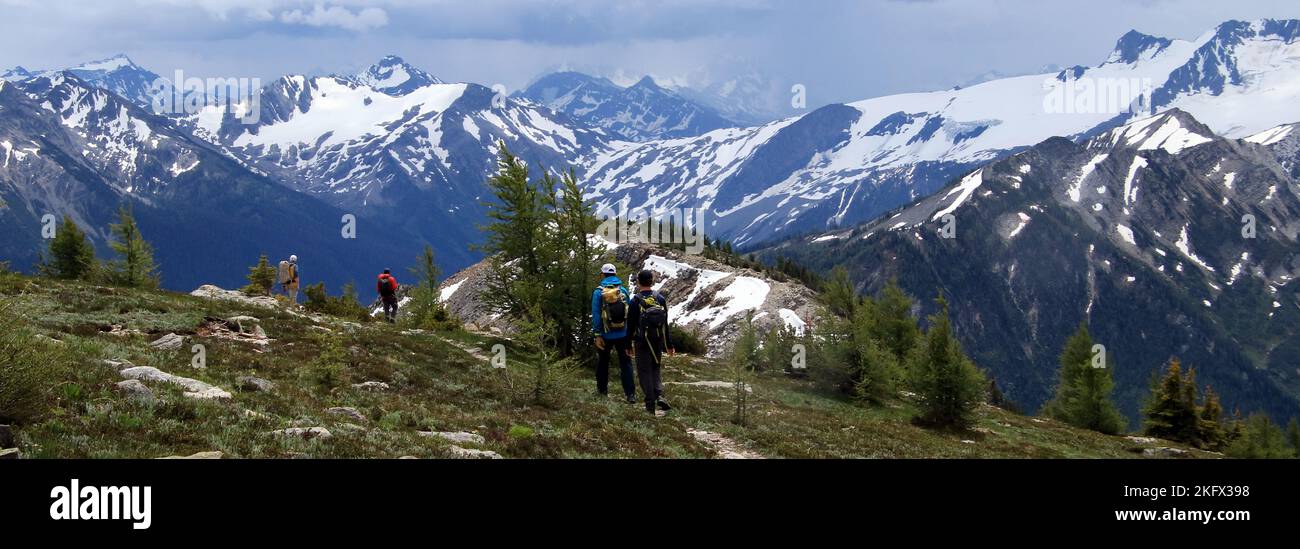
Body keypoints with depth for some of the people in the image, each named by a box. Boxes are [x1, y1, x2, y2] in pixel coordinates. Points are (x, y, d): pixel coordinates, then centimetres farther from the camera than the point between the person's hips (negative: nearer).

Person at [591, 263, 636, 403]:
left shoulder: (598, 292, -9)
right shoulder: (623, 290, -2)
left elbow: (596, 314, -11)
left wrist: (597, 335, -9)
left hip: (606, 335, -1)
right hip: (623, 334, 1)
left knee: (603, 361, 19)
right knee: (626, 363, 2)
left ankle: (602, 388, 29)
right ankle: (630, 394, -6)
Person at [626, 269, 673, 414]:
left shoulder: (636, 300, -11)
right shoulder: (661, 299, 1)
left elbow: (630, 324, -8)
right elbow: (666, 324, 6)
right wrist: (669, 344, 12)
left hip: (642, 342, -4)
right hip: (658, 341, 4)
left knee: (644, 371, 4)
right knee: (656, 369, 17)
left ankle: (650, 403, 1)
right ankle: (659, 395, -5)